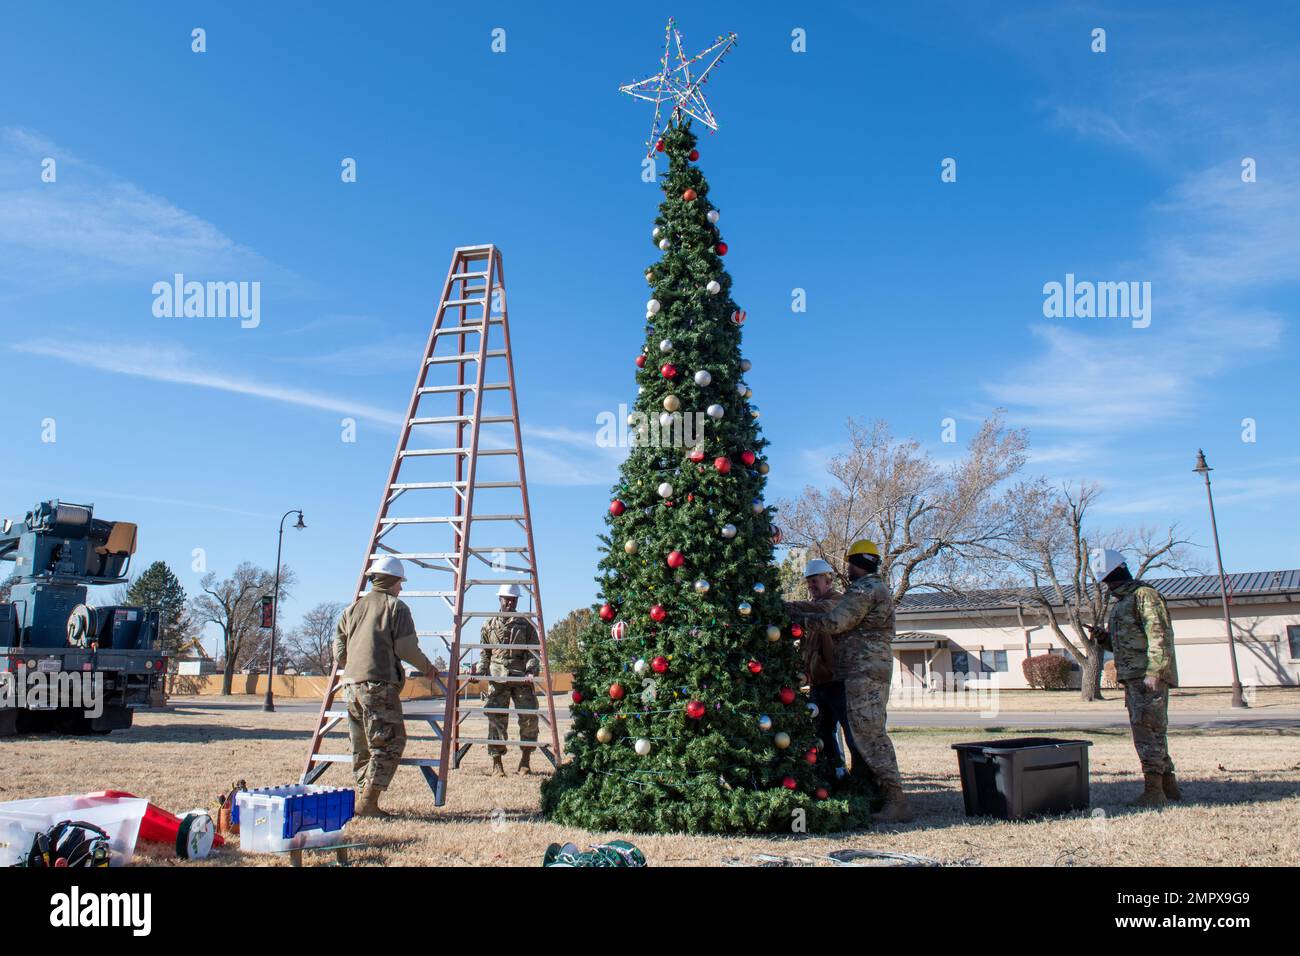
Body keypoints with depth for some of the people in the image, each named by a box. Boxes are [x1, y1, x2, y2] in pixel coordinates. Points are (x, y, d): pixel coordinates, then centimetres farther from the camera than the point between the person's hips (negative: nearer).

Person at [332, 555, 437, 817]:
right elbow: (406, 648, -6)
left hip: (351, 684, 7)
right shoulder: (396, 606, 0)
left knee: (362, 747, 13)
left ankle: (362, 800, 14)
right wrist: (427, 668, 9)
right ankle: (367, 801, -10)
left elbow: (339, 650, 16)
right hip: (379, 684, -7)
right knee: (390, 742, -4)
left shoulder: (353, 607, 18)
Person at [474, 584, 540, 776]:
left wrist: (531, 670, -12)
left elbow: (534, 652, 6)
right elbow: (485, 654, 15)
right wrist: (479, 670, -4)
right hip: (497, 679, 0)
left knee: (529, 717, -5)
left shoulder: (526, 625, 12)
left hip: (522, 679, 0)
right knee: (496, 719, -4)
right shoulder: (489, 625, 14)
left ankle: (524, 761, 9)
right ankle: (496, 763, 4)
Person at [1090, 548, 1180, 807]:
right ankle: (1169, 785, 22)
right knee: (1150, 731, 14)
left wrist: (1154, 672, -24)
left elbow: (1160, 635, -18)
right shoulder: (1120, 603, 22)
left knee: (1147, 729, -11)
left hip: (1149, 677, -10)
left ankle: (1153, 790, -10)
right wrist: (1104, 638, 8)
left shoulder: (1145, 595, -9)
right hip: (1132, 678, 10)